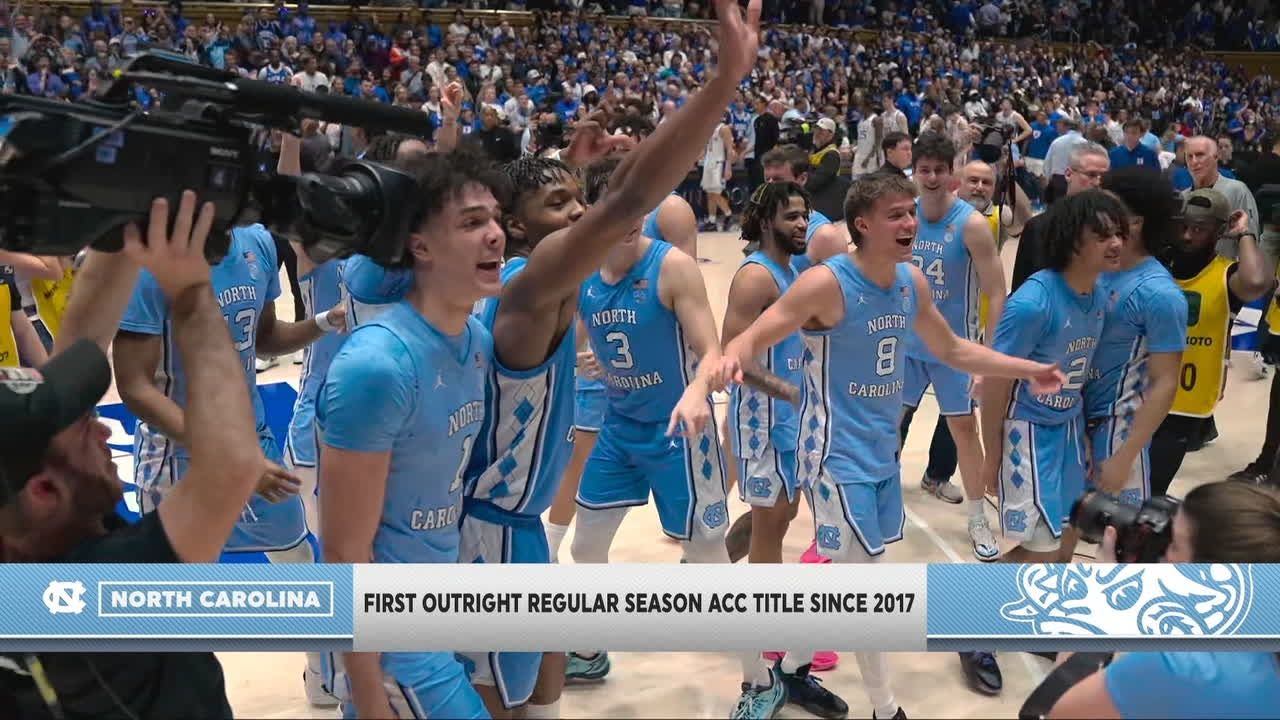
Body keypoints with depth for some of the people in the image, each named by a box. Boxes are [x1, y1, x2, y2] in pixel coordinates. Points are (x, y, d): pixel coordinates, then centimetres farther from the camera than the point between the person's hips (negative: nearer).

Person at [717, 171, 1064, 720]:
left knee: (848, 571, 18)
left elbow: (952, 350, 17)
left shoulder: (912, 282, 3)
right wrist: (732, 359, -46)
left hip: (882, 451, 8)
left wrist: (1029, 371, 14)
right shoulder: (826, 283, -20)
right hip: (837, 455, -8)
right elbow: (752, 339, -22)